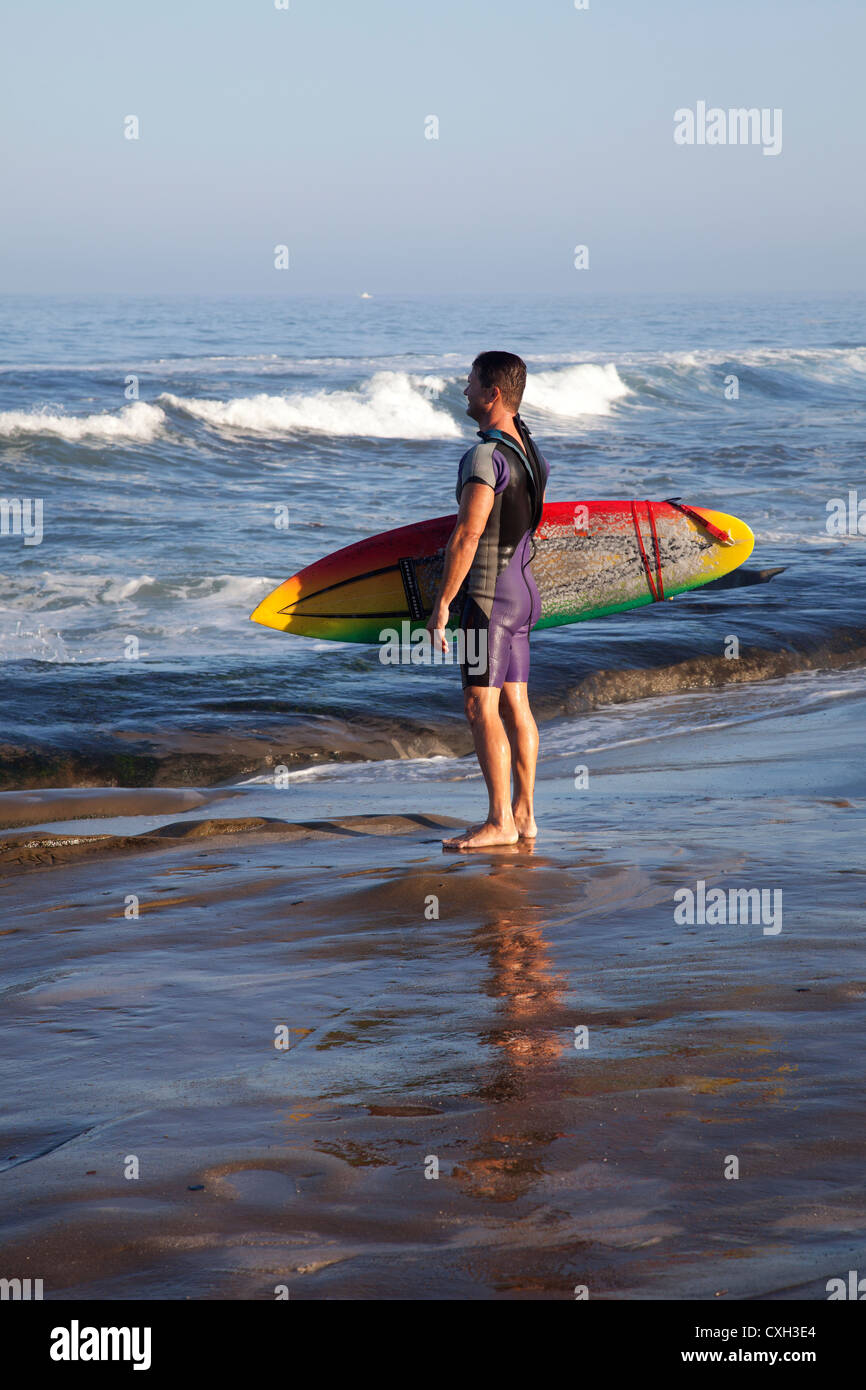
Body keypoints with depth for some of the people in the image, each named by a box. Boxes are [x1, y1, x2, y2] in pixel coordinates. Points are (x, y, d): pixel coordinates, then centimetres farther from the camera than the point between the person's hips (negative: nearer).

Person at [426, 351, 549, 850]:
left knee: (481, 706, -7)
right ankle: (524, 814, 15)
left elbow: (467, 535, -22)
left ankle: (499, 821, -7)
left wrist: (442, 603, -18)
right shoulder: (530, 449, 11)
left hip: (490, 592, -9)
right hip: (523, 585, 9)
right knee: (514, 703, 11)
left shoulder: (486, 457, -19)